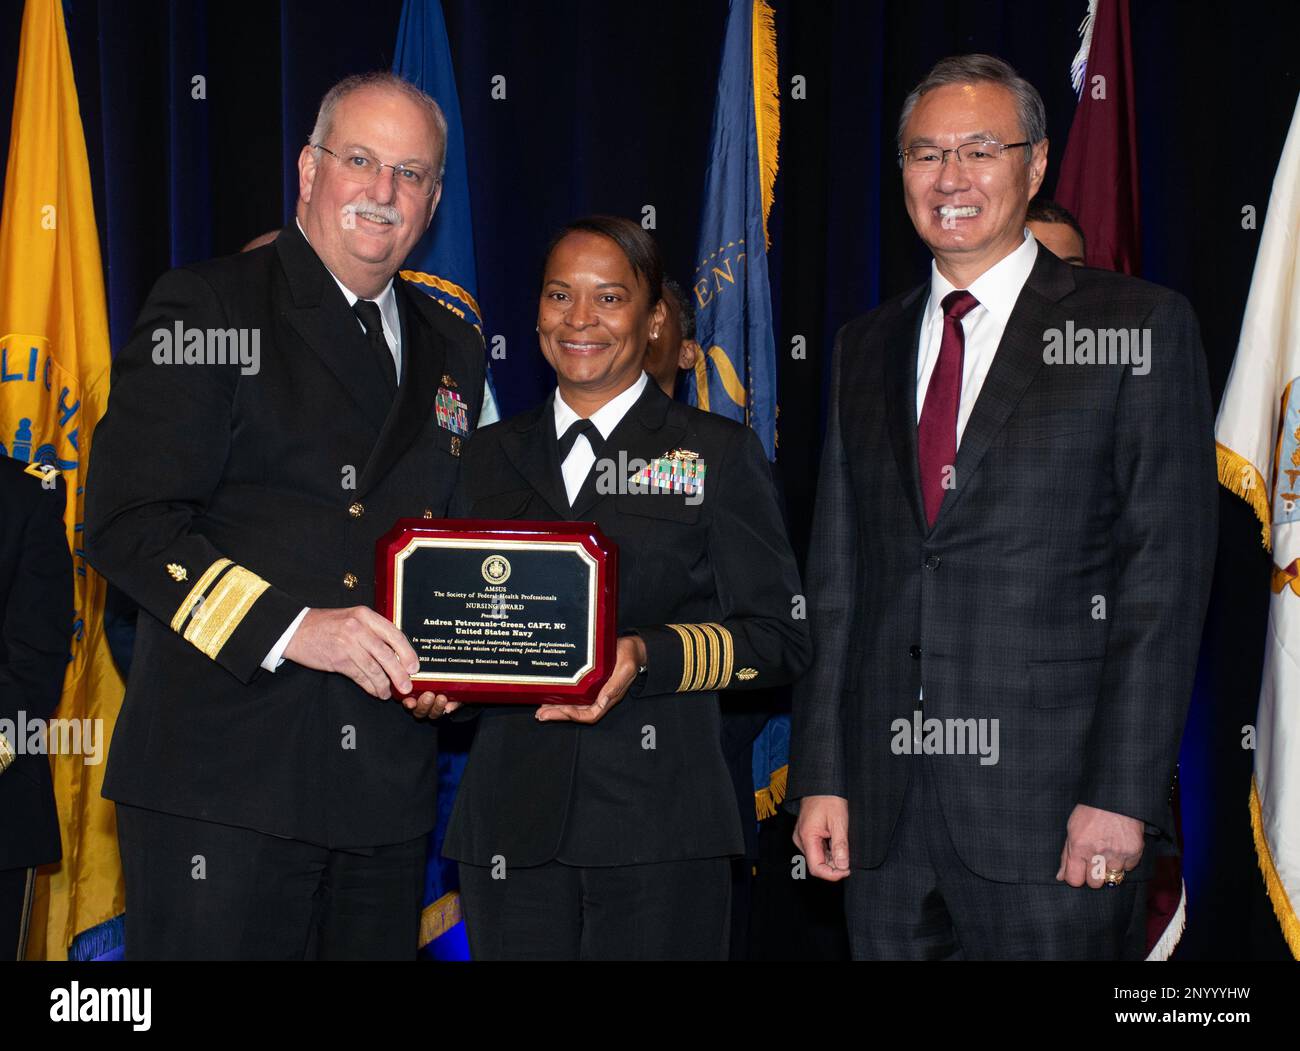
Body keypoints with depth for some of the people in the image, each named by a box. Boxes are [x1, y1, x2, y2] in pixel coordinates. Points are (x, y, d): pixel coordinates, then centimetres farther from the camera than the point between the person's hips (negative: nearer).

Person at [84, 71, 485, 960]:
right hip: (221, 778, -5)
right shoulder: (205, 307, -1)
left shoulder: (453, 353, 16)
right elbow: (125, 520, -11)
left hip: (387, 788, 5)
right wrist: (287, 625, -21)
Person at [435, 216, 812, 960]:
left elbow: (781, 637, -1)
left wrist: (646, 655, -16)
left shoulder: (718, 453, 4)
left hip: (656, 823, -3)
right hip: (511, 824, 3)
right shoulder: (493, 455, 15)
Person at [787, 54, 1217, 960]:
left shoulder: (1138, 327, -1)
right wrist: (822, 774, 6)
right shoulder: (868, 346, 14)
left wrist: (1123, 792, -12)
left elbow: (1165, 576, -6)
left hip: (1048, 797, -4)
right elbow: (838, 576, 12)